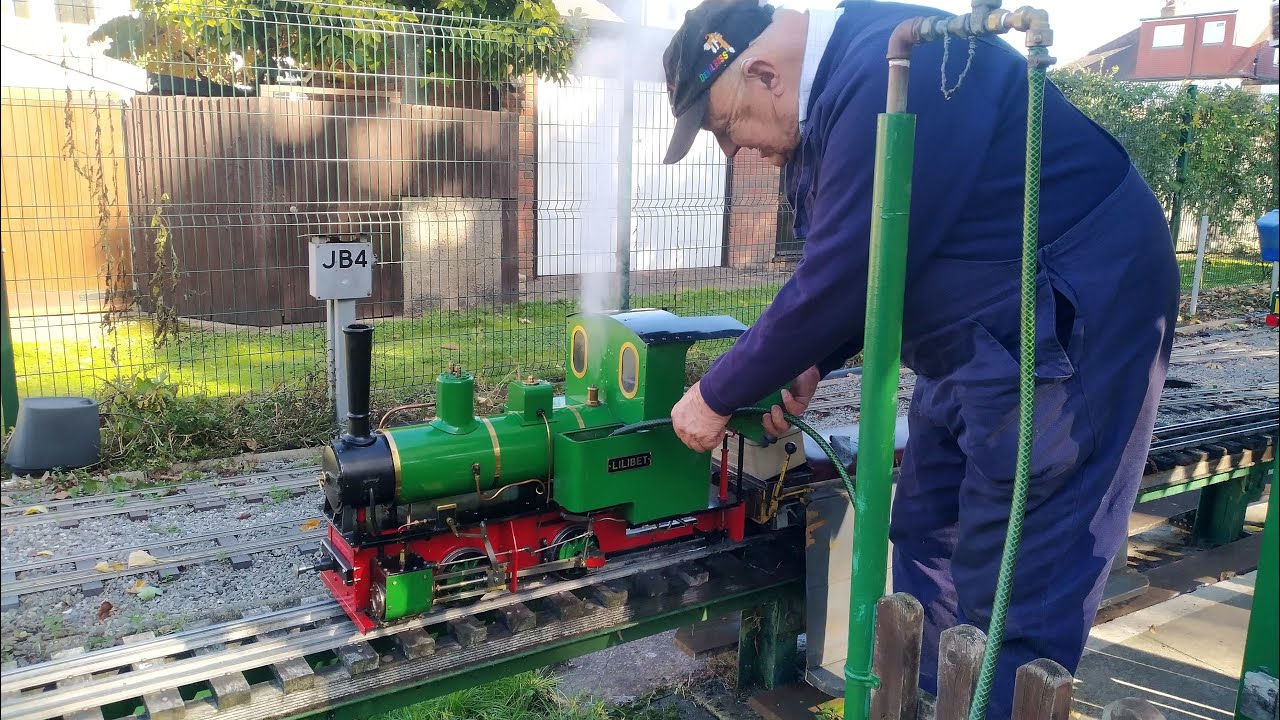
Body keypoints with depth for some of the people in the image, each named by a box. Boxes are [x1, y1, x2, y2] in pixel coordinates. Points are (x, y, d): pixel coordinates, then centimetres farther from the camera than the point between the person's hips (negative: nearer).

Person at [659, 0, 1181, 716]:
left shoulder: (890, 70, -24)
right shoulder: (830, 91, 8)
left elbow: (841, 274, -24)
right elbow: (854, 260, 16)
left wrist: (718, 395, -13)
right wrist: (810, 363, 3)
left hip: (1068, 328, -10)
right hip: (974, 337, 10)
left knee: (1011, 590, -3)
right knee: (926, 542, 16)